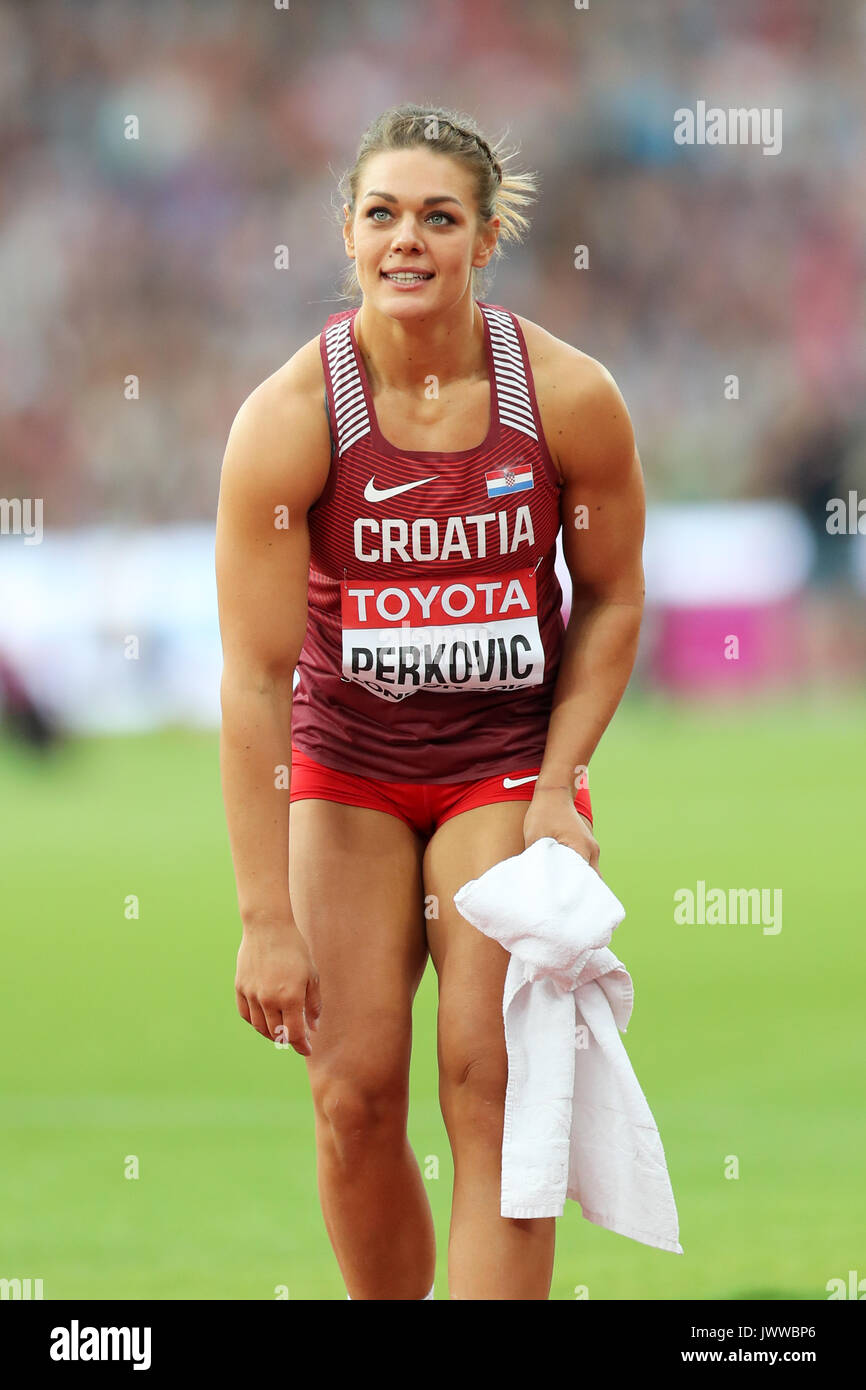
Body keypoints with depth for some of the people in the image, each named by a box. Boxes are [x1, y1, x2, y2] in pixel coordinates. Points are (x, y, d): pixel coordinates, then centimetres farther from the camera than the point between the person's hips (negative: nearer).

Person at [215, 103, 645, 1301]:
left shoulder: (570, 396, -14)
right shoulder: (290, 417, -18)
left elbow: (612, 599, 3)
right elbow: (254, 676, -18)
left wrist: (558, 786, -7)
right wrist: (267, 921, -21)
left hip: (508, 762, 0)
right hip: (345, 764, 0)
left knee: (492, 1089, -10)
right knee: (355, 1094, -4)